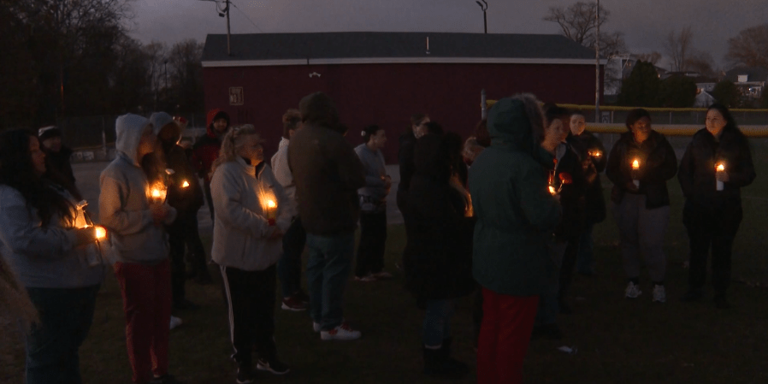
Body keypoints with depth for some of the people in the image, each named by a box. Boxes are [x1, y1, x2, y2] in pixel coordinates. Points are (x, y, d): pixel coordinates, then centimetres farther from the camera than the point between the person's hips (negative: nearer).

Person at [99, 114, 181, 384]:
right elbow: (109, 218, -17)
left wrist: (166, 212, -4)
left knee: (162, 317, 14)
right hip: (134, 261, -7)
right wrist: (148, 216, -15)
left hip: (159, 256, 7)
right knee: (140, 321, 4)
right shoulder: (116, 172, -13)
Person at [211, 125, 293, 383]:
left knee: (265, 309, 17)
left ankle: (267, 356, 33)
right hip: (237, 256, -7)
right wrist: (264, 227, -23)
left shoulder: (264, 171, 7)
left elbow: (284, 202, 7)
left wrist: (281, 225, -13)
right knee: (241, 312, 8)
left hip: (266, 254, 7)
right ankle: (244, 363, 23)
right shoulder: (226, 173, -17)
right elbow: (231, 210, -29)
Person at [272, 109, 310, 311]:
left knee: (296, 252, 16)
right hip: (289, 212, -8)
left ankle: (296, 291, 27)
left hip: (299, 211, 8)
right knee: (289, 254, 1)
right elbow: (285, 186, -18)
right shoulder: (284, 153, -17)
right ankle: (288, 297, 11)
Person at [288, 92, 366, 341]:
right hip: (335, 217, -9)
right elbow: (357, 179, -20)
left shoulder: (296, 140, 5)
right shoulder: (332, 140, -22)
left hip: (310, 217, 9)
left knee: (316, 266, 17)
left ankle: (318, 317, 27)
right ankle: (330, 325, 6)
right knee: (336, 271, 0)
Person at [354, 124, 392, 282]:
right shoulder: (359, 152, -14)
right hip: (367, 202, -8)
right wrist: (381, 182, -20)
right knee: (368, 238, -2)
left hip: (380, 201, 8)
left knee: (380, 236, 11)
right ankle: (360, 272, 10)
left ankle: (377, 269, 24)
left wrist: (387, 179, -1)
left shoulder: (378, 153, 10)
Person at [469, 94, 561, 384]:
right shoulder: (524, 166, -24)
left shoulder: (481, 161, 3)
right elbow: (544, 217, -28)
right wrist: (553, 201, -5)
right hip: (518, 263, -8)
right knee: (513, 337, 6)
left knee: (490, 328, 20)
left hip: (487, 259, 8)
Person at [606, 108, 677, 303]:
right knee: (628, 240, 7)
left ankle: (658, 284, 6)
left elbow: (671, 169, -1)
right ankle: (633, 282, 19)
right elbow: (611, 170, 6)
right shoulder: (622, 145, 3)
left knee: (652, 243, -7)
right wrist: (625, 182, -12)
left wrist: (647, 174, -14)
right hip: (626, 199, 3)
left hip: (653, 199, -2)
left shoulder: (660, 144, -2)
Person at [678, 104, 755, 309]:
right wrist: (690, 193, 0)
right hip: (698, 207, 1)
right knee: (698, 249, 6)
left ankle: (720, 293, 12)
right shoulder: (698, 142, 6)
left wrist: (730, 177, -14)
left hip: (727, 208, -1)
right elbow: (684, 171, 11)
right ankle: (695, 288, 18)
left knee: (722, 251, 2)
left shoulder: (737, 144, 2)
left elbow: (749, 174, 4)